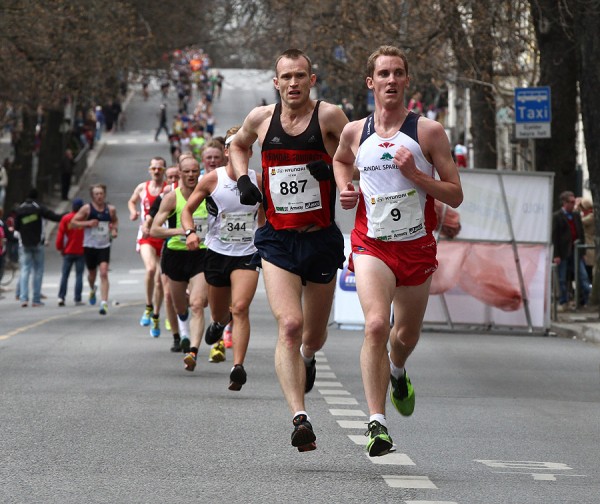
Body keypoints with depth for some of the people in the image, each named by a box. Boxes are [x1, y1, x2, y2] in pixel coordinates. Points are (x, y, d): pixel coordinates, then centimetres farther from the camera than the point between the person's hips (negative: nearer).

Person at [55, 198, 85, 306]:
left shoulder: (66, 218, -2)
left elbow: (60, 235, -2)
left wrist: (60, 248, 9)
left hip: (68, 252, 1)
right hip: (81, 251, -1)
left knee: (65, 275, 6)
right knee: (79, 275, 2)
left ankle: (61, 297, -3)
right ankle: (78, 299, -1)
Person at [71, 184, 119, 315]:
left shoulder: (110, 209, 2)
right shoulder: (87, 208, -6)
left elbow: (115, 221, 22)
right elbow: (73, 222, -6)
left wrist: (115, 229, 1)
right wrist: (87, 223, -20)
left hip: (104, 246, 0)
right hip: (89, 245, 0)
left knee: (104, 273, -15)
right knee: (92, 273, 15)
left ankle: (104, 303, -19)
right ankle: (92, 289, 50)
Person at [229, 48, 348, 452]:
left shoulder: (329, 116, -6)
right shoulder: (261, 118, 3)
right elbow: (238, 145, 25)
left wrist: (332, 167, -17)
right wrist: (243, 180, 8)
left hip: (321, 239, 0)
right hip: (278, 240, 0)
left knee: (314, 335, 14)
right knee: (289, 325, -19)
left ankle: (307, 358, 53)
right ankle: (300, 419, -24)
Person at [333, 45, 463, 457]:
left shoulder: (429, 132, -5)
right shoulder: (354, 133, 2)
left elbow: (456, 195, -4)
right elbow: (340, 160, 27)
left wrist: (415, 174, -18)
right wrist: (345, 188, 7)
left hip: (417, 245, 1)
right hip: (372, 245, -1)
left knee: (407, 334, 16)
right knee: (376, 325, -22)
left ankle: (397, 371, 54)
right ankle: (377, 422, -22)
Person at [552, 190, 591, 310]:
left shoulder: (576, 215, 11)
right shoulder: (556, 217, -6)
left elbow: (581, 233, 16)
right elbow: (554, 237, -9)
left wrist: (582, 249, 7)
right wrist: (556, 255, -13)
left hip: (576, 251, 5)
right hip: (563, 252, -5)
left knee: (583, 277, 1)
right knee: (562, 279, 4)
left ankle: (587, 300, 8)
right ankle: (563, 302, 13)